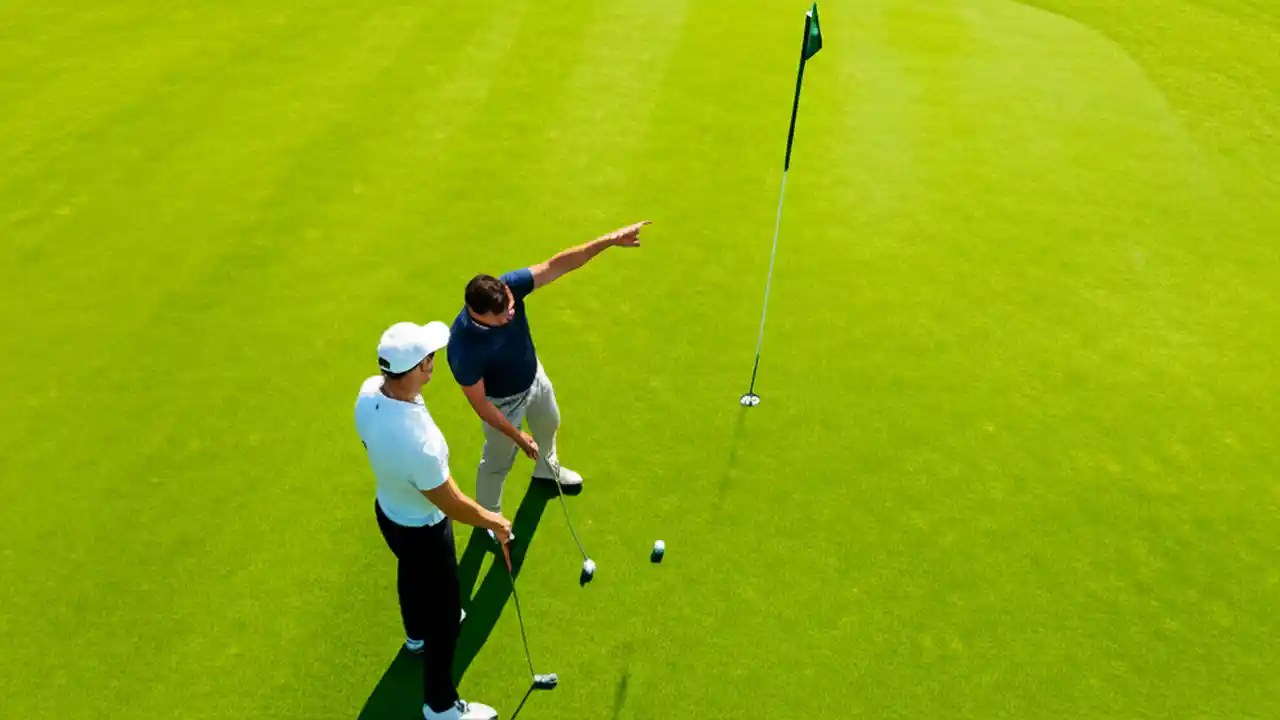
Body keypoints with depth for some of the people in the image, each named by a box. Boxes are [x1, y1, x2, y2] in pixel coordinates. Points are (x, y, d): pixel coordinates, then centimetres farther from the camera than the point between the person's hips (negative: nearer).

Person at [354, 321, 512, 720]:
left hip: (387, 510, 8)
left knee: (411, 574, 36)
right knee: (445, 613, 14)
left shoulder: (369, 392, -22)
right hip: (422, 530, -8)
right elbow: (452, 504, -28)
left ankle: (417, 632, 67)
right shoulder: (418, 442, -45)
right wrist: (493, 521, -9)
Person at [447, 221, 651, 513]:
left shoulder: (508, 288, -33)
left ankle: (547, 470, 67)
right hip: (503, 401, -6)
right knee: (498, 461, 19)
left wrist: (611, 239, -38)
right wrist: (517, 437, -19)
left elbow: (557, 265, -30)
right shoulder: (464, 349, -42)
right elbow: (480, 404, -28)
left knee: (549, 424, 33)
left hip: (535, 377, 6)